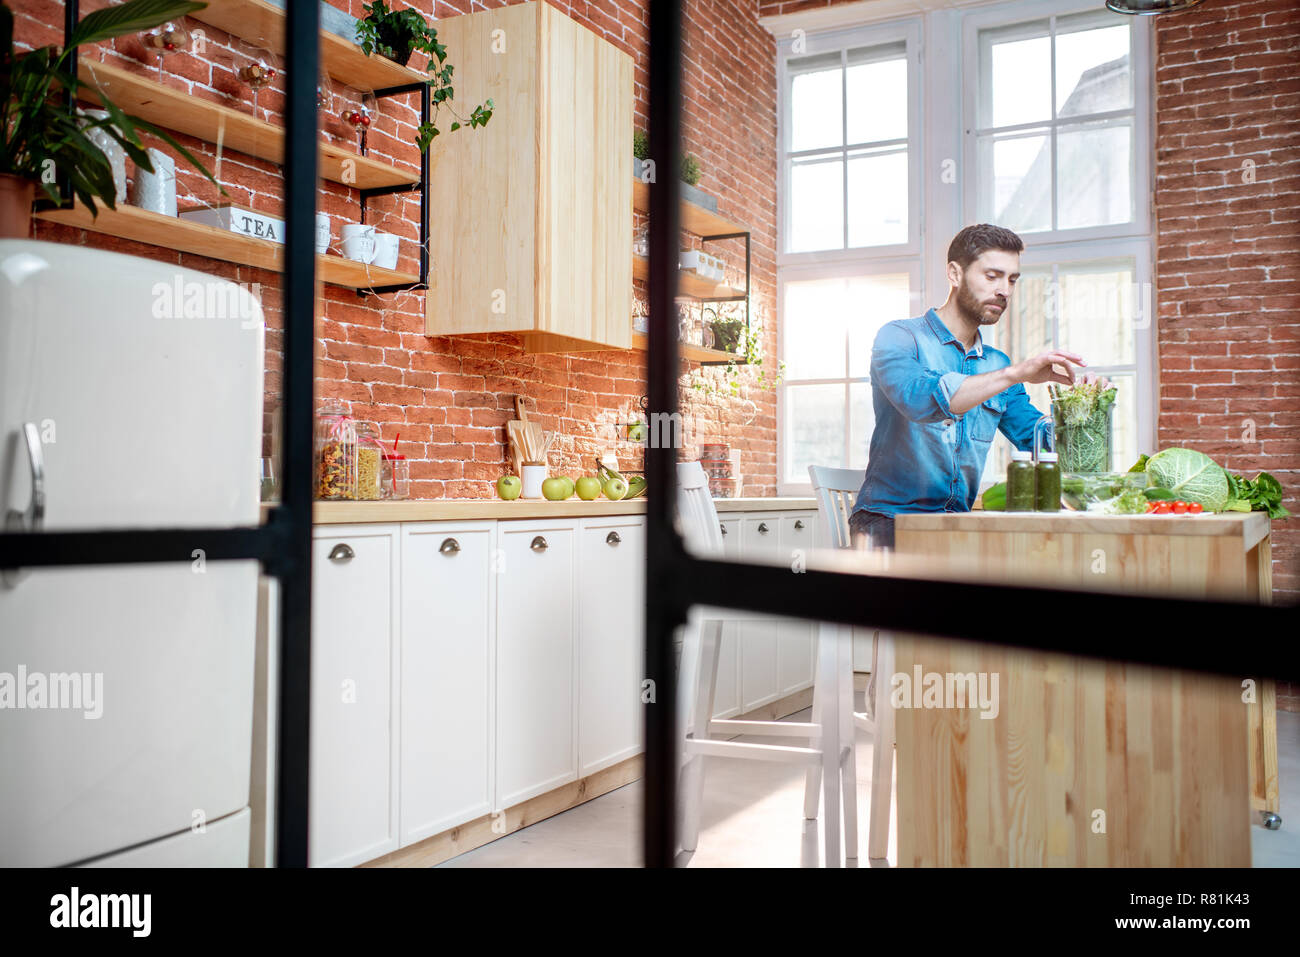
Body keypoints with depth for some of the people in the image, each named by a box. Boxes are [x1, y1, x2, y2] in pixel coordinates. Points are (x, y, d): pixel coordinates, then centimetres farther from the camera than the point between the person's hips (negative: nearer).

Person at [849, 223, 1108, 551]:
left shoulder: (996, 363, 18)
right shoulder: (900, 337, -3)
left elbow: (1037, 438, 16)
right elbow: (919, 399, -24)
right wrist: (1015, 374, -25)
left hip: (959, 526, 6)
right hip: (888, 520, -6)